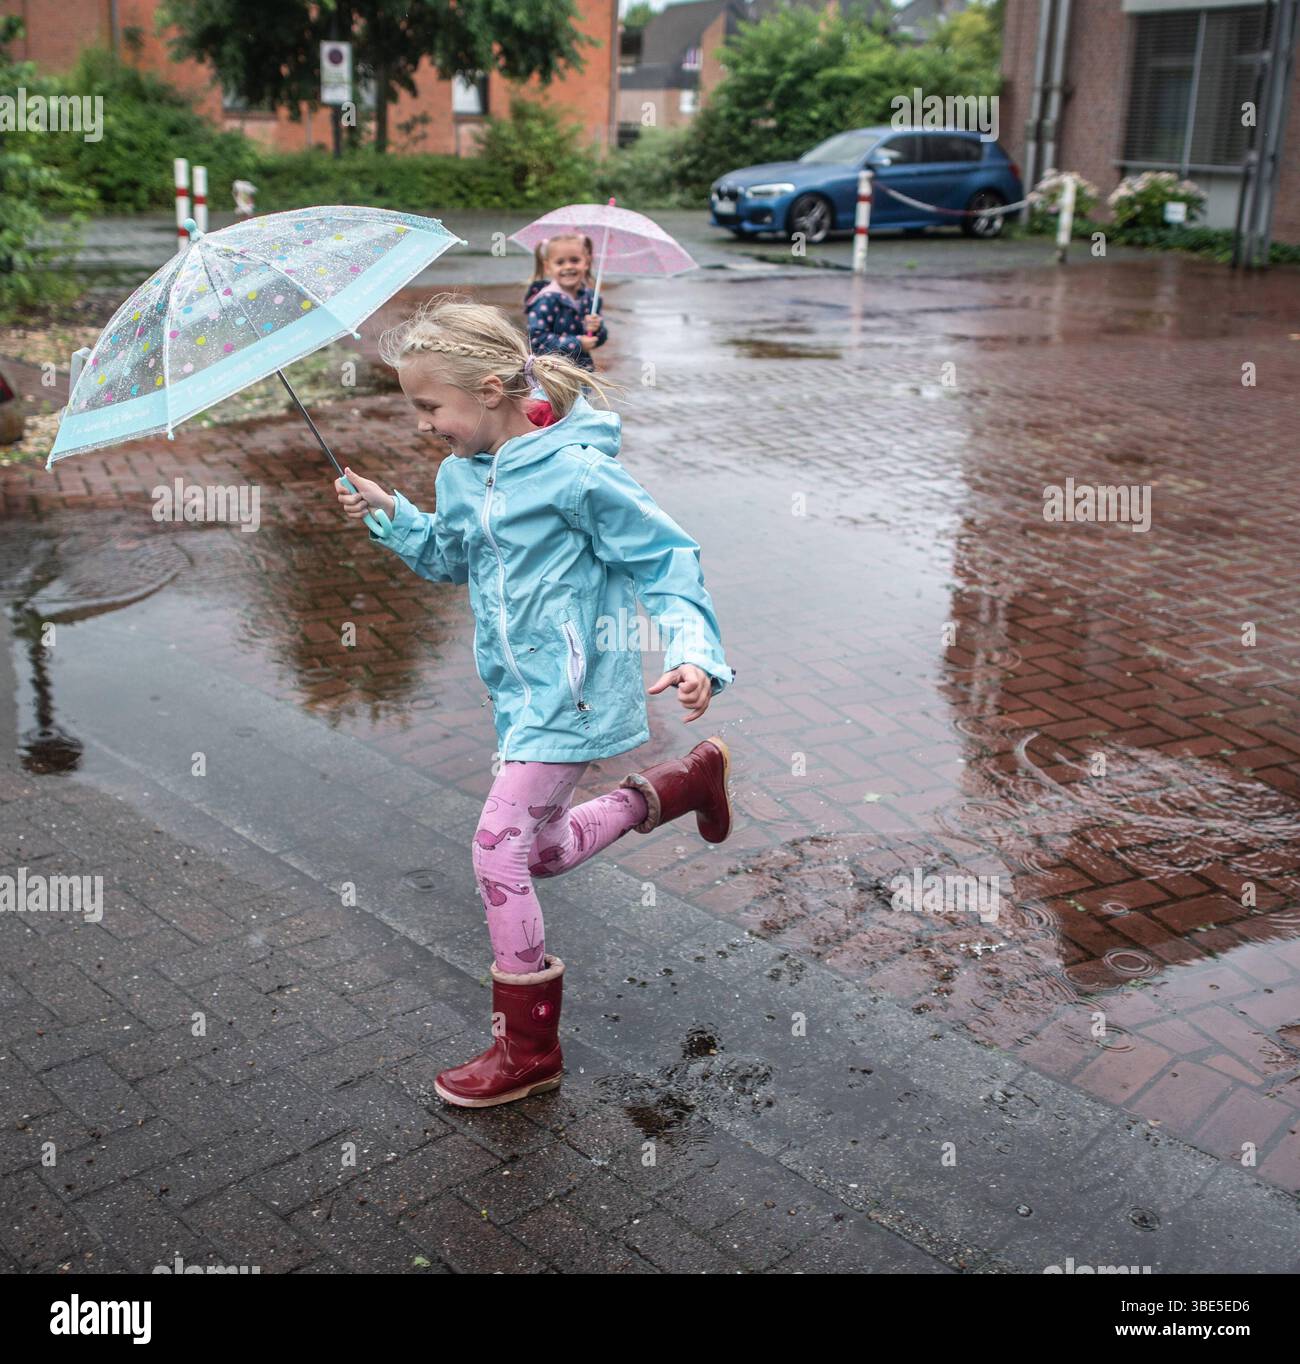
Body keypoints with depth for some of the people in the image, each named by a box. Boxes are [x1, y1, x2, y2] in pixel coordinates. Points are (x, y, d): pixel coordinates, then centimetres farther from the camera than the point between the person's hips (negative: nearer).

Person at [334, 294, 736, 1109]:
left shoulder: (577, 472, -19)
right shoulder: (462, 475, 5)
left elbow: (666, 559, -14)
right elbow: (451, 559, 22)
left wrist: (693, 654, -26)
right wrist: (392, 515, 5)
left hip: (571, 691, -9)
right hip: (522, 692, 9)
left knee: (499, 846, -11)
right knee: (544, 851, 19)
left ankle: (531, 1051, 6)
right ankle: (691, 777, 38)